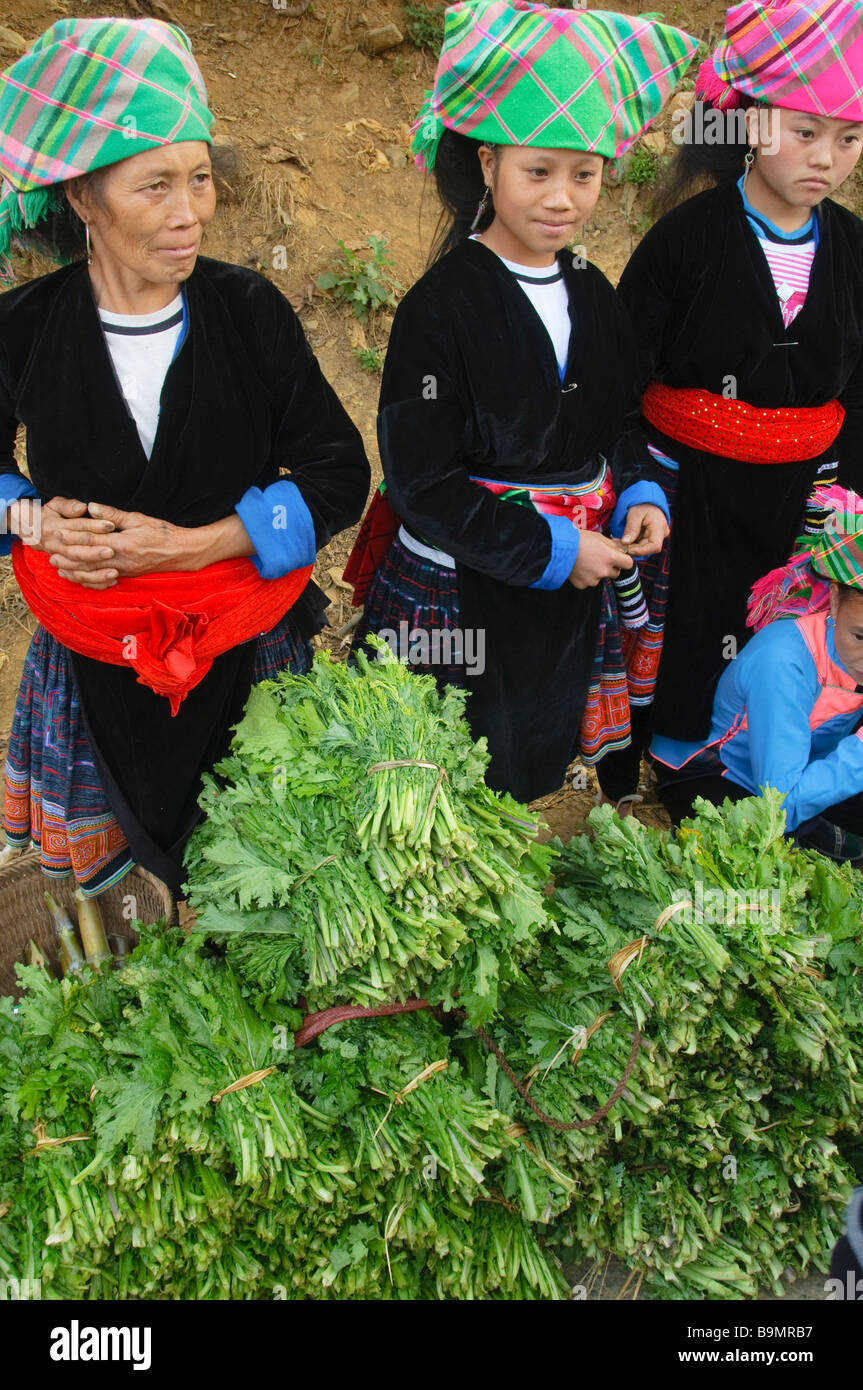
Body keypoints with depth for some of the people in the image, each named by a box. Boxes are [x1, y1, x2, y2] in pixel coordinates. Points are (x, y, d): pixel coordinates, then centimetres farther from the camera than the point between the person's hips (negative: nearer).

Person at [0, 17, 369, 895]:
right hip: (94, 658, 1)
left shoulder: (248, 311, -10)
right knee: (112, 863, 15)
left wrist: (188, 544, -18)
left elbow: (339, 477, -8)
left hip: (250, 652, 0)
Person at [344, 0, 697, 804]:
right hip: (456, 595, -6)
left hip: (564, 596, 6)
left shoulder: (592, 296, 5)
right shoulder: (442, 307, -16)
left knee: (527, 778, 23)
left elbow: (619, 424, 16)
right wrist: (550, 548, -20)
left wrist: (641, 495, -5)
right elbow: (421, 481, -19)